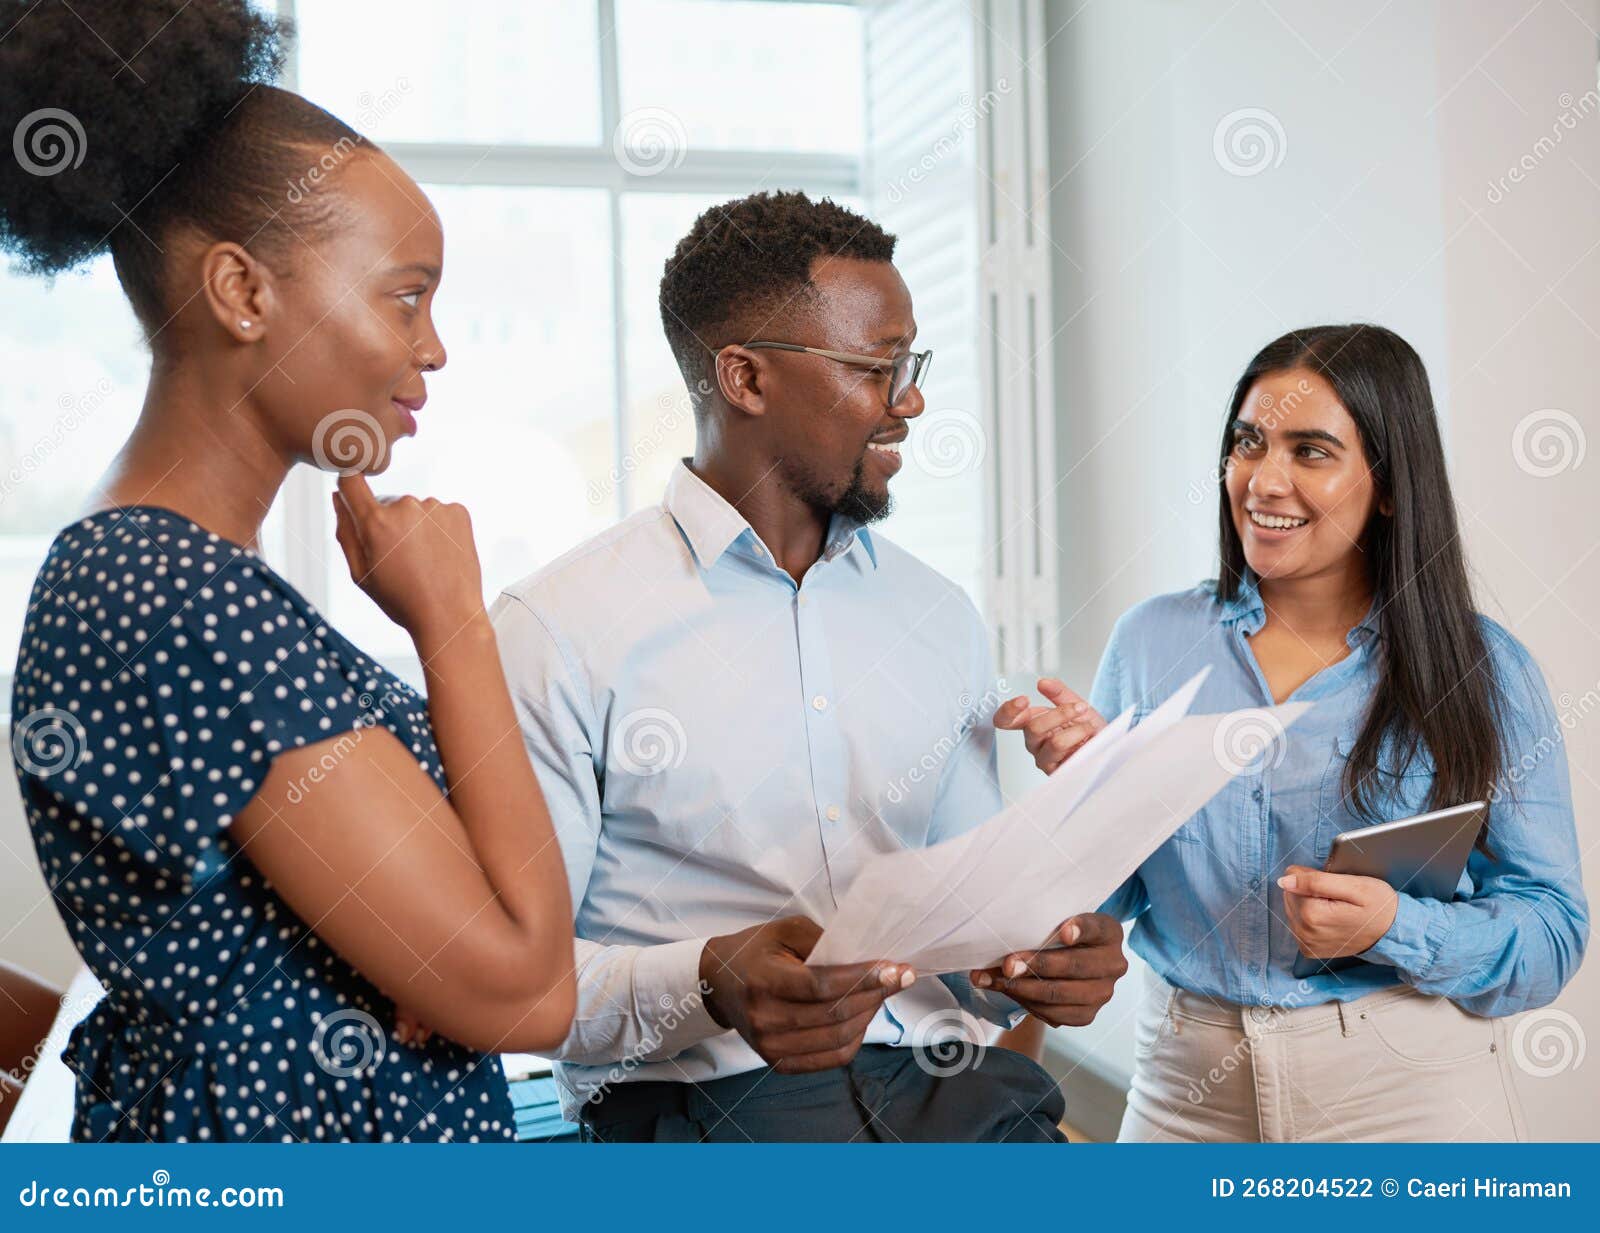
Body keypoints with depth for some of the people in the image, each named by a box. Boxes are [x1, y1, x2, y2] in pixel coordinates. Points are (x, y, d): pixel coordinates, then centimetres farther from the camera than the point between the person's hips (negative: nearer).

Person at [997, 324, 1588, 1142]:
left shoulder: (1486, 672, -4)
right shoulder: (1150, 644, 0)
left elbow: (1552, 932, -5)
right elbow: (1107, 902, 4)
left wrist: (1395, 929, -21)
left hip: (1411, 1093, -2)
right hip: (1187, 1083, 2)